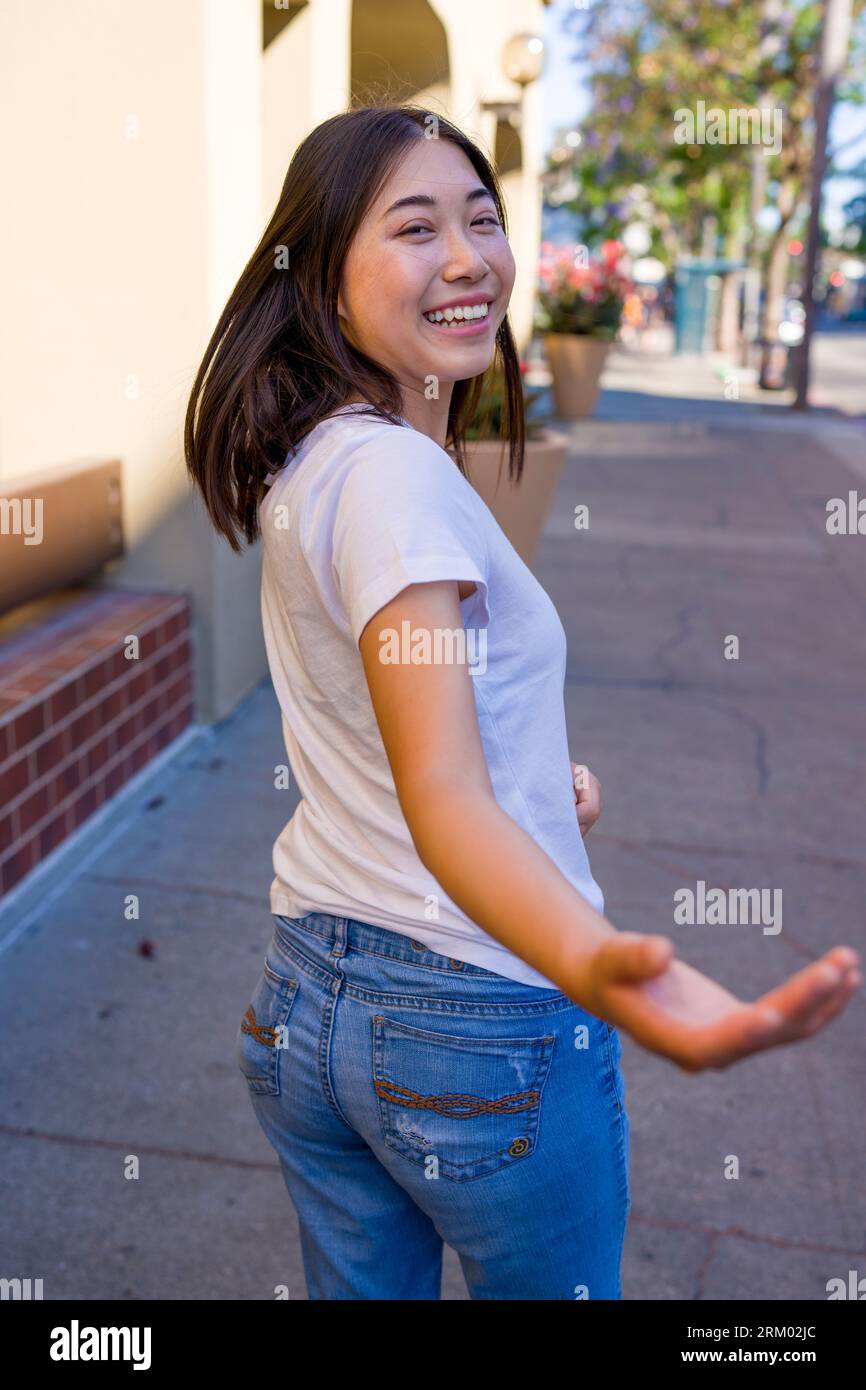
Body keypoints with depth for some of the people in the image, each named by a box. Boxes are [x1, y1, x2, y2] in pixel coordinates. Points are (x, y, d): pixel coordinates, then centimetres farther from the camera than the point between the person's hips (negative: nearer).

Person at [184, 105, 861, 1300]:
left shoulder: (302, 463, 6)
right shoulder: (396, 473, -21)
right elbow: (444, 799, -32)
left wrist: (541, 770, 11)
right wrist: (601, 971, -48)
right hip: (480, 1021, -8)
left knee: (360, 1286, 23)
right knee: (558, 1283, 17)